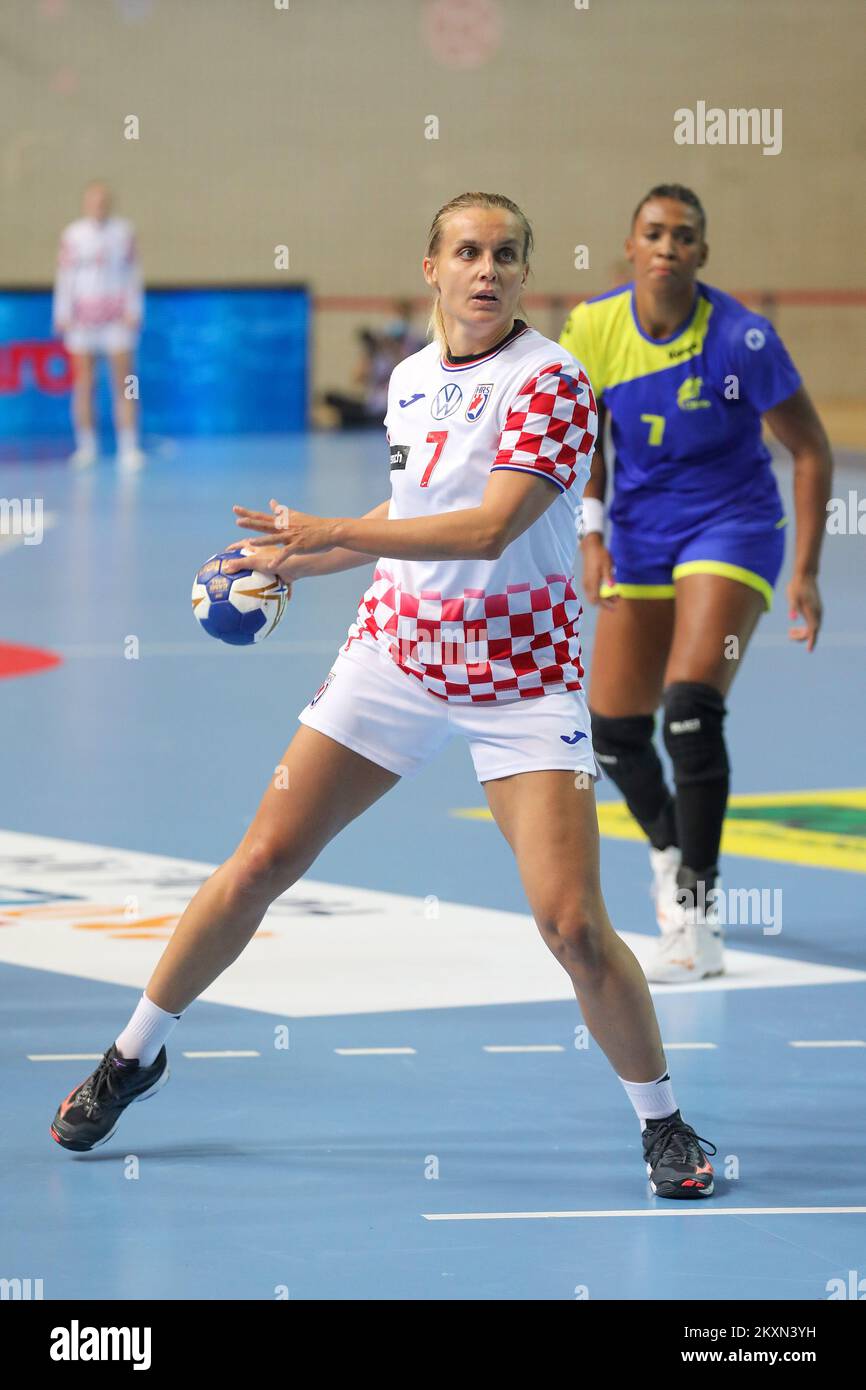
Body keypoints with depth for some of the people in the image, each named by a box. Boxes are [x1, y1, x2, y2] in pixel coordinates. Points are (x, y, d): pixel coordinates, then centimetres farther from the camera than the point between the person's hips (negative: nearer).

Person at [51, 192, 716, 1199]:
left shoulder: (551, 382, -14)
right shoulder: (409, 379, 6)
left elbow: (489, 526, -25)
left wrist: (329, 533, -26)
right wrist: (299, 565, 20)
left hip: (521, 677, -5)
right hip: (395, 649, 5)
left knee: (573, 925, -14)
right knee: (261, 862, 2)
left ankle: (662, 1123, 6)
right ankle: (135, 1055, 20)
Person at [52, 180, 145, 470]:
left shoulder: (123, 231, 6)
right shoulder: (73, 234, 5)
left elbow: (133, 273, 7)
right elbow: (65, 275, 6)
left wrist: (133, 311, 1)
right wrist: (62, 315, 1)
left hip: (117, 320, 0)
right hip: (82, 321, 0)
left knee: (123, 385, -6)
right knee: (83, 385, 0)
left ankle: (129, 449, -7)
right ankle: (86, 448, 8)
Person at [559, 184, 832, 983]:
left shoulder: (741, 339, -19)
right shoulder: (593, 330, -9)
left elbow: (810, 450, -10)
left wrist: (805, 574, -12)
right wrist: (591, 533, 1)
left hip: (731, 529, -5)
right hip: (640, 536, 5)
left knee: (691, 703, -23)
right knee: (614, 729, 4)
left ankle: (697, 919, -17)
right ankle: (669, 851, 37)